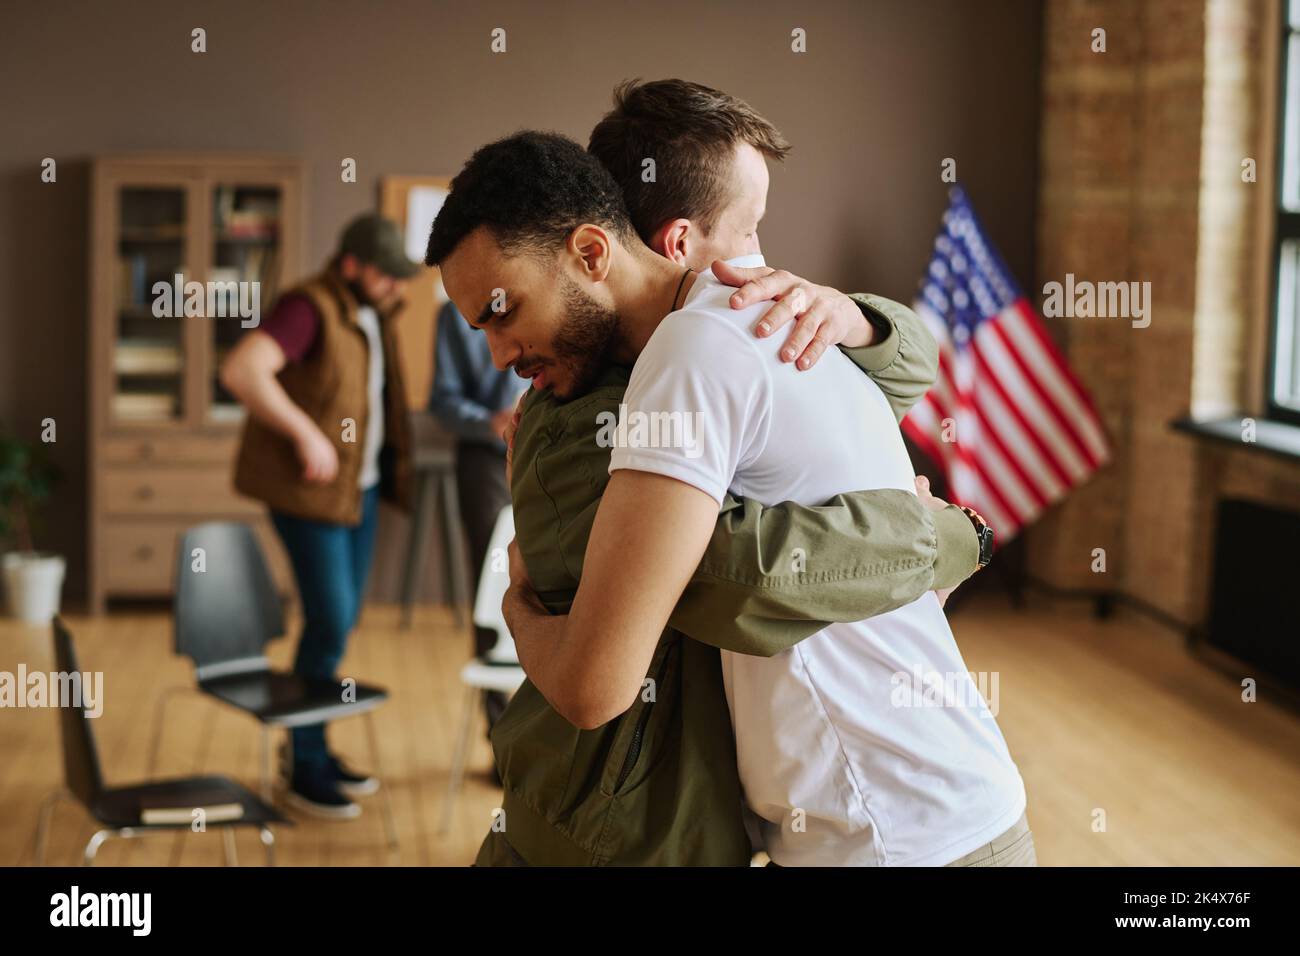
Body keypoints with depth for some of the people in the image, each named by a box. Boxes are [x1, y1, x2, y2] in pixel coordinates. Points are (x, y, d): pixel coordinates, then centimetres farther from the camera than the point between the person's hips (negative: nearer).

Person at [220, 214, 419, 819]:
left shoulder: (372, 313, 9)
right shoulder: (309, 309, -18)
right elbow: (241, 370, -32)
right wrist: (305, 433, -33)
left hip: (361, 483, 9)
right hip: (308, 489, -8)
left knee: (342, 620, 11)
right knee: (330, 622, -9)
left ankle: (315, 749, 24)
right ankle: (304, 769, 4)